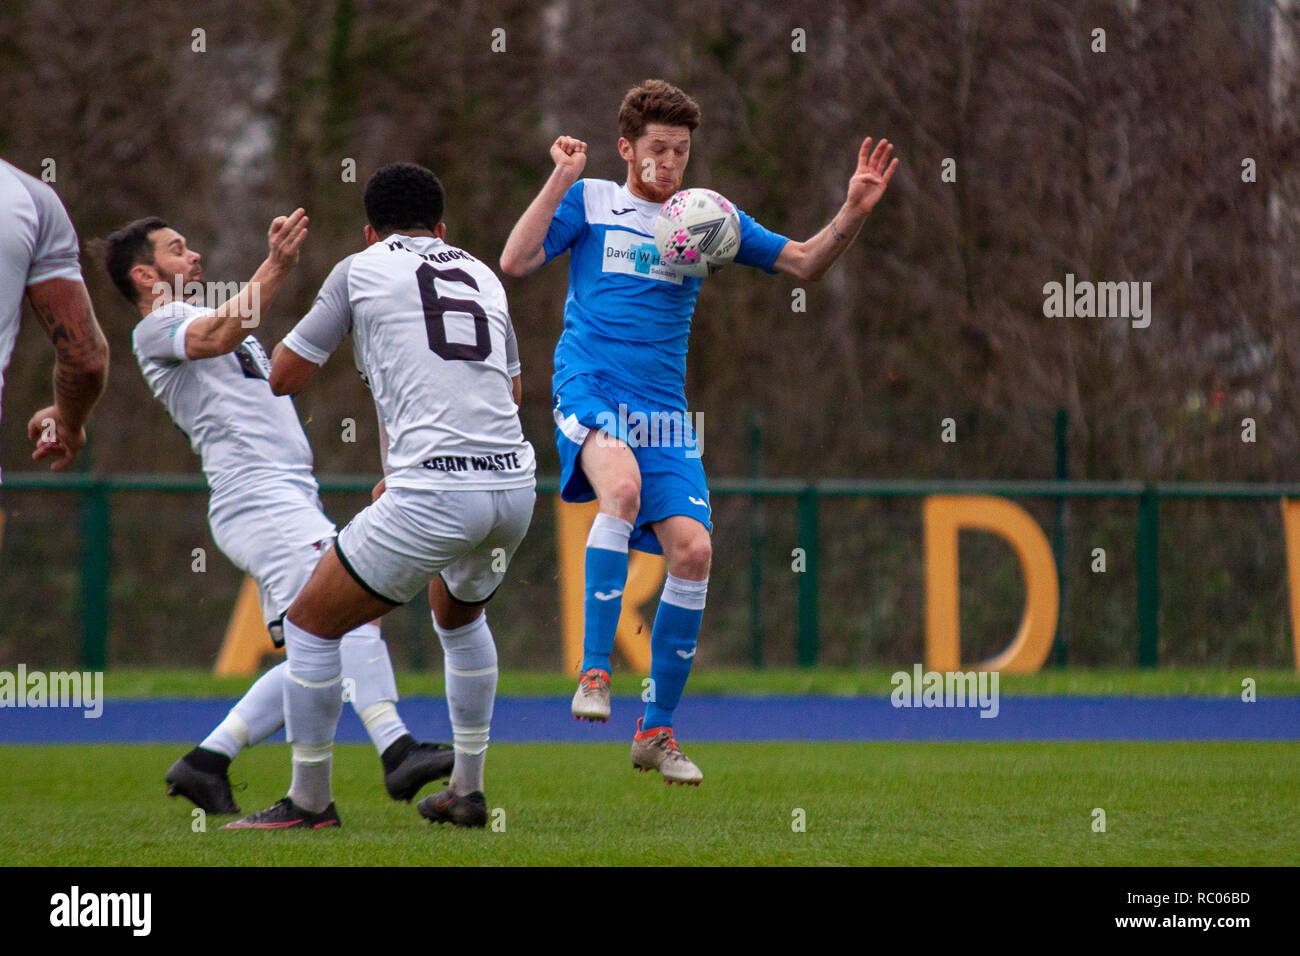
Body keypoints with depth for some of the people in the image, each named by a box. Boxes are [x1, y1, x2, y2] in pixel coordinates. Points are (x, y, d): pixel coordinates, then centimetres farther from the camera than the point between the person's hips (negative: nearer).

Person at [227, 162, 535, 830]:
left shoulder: (360, 270, 6)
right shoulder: (483, 277, 21)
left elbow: (283, 377, 10)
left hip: (434, 498, -6)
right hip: (514, 482, 6)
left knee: (309, 624, 9)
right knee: (459, 614, 35)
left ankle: (309, 801, 12)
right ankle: (467, 791, 33)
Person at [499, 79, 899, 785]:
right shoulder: (589, 201, 8)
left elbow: (803, 263, 16)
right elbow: (515, 262, -3)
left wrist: (853, 212, 0)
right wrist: (559, 182, -9)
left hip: (663, 407, 4)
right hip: (589, 386, -4)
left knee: (691, 548, -11)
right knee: (622, 486, -35)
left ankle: (656, 731, 3)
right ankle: (593, 674, -33)